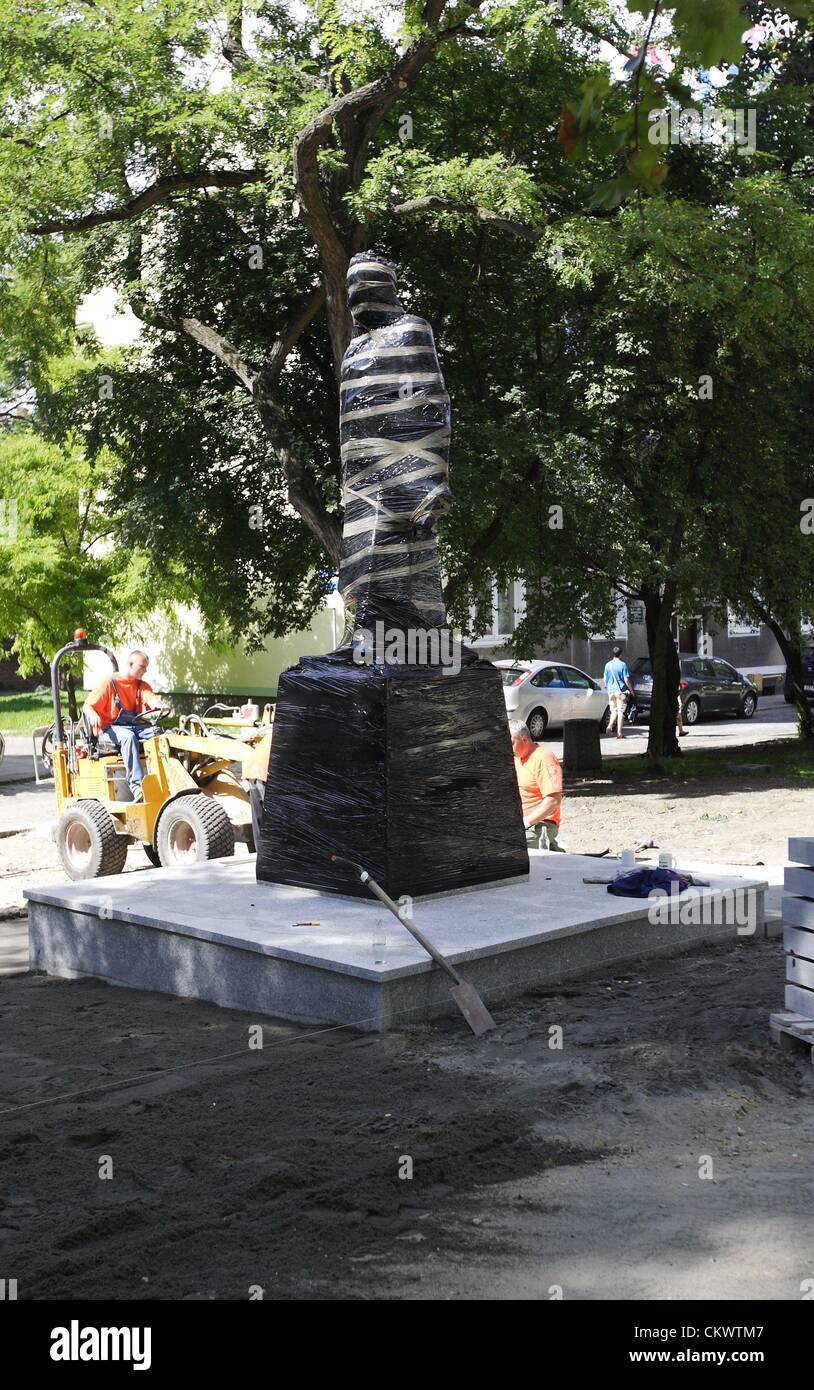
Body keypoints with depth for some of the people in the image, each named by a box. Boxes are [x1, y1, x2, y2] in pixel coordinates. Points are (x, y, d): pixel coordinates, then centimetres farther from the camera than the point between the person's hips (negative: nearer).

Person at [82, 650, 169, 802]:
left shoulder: (142, 686, 15)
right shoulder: (109, 683, 0)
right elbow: (87, 706, -2)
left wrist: (160, 706, -33)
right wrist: (93, 715, -28)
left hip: (134, 726, 5)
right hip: (111, 728, -5)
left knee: (157, 732, -24)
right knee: (128, 736, -37)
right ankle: (136, 785, -45)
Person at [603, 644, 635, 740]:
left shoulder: (608, 665, 4)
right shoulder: (622, 665, -10)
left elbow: (605, 679, 10)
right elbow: (627, 680, -10)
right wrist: (632, 691, 1)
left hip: (611, 691, 4)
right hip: (621, 691, -4)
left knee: (614, 710, 16)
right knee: (620, 711, 1)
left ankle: (610, 726, -4)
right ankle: (619, 732, 1)